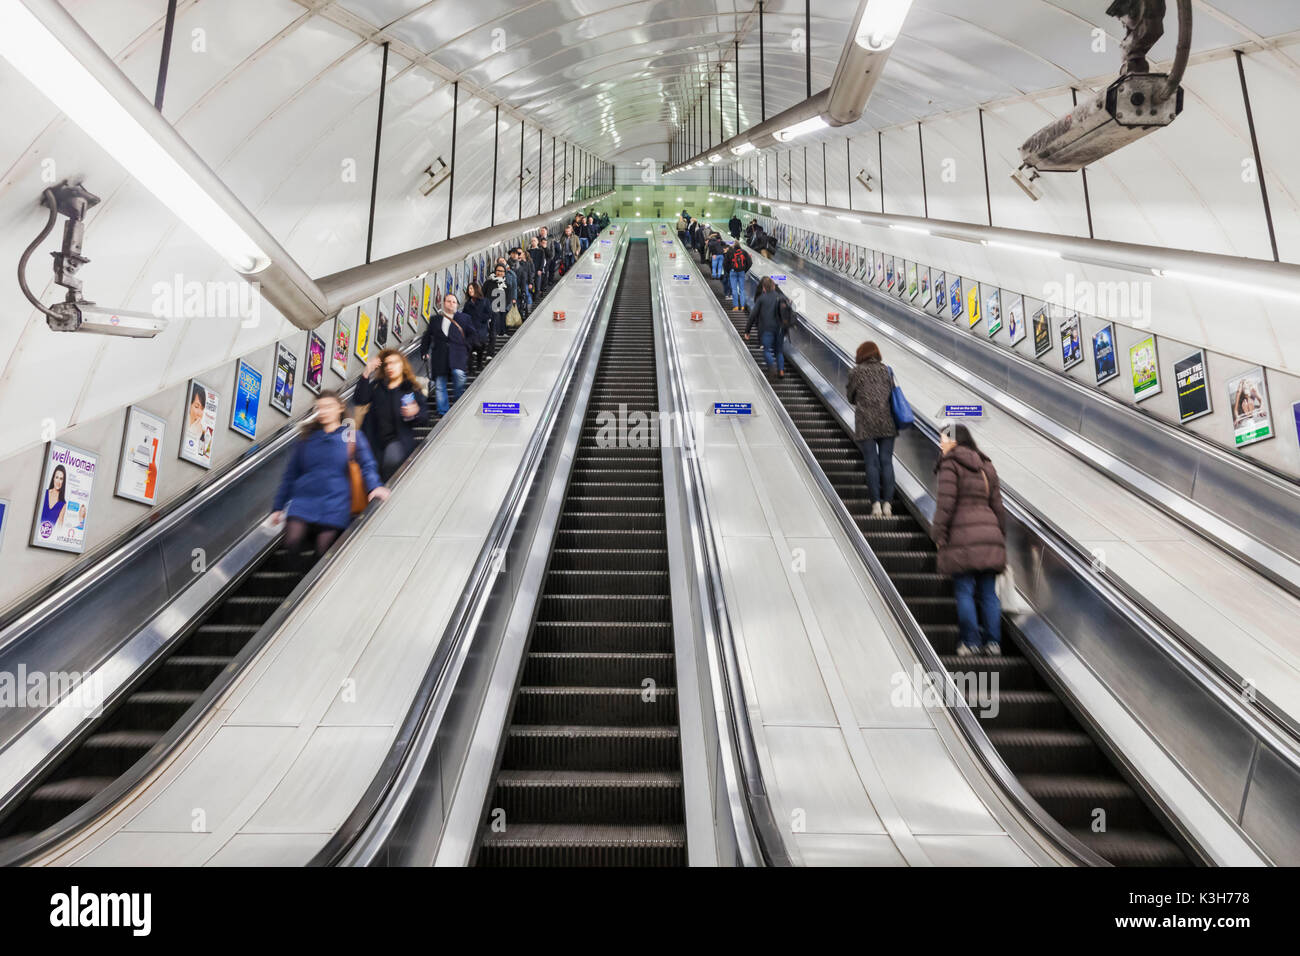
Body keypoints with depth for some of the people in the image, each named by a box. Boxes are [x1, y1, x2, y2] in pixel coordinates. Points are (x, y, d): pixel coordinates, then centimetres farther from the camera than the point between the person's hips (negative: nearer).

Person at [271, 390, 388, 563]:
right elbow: (290, 474, 17)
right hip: (303, 502, 2)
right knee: (291, 543, -18)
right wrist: (278, 507, 15)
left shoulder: (352, 435, 8)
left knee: (323, 554, -6)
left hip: (335, 507, -2)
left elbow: (366, 465, -1)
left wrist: (374, 485, -22)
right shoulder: (307, 437, 14)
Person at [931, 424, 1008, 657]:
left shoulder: (950, 465, -3)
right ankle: (993, 642, 9)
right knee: (988, 592, 8)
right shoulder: (986, 467, 18)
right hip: (990, 535, 6)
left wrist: (939, 536, -6)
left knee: (964, 592, -1)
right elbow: (997, 505, 18)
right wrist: (1001, 538, 22)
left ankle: (970, 642, 1)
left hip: (963, 537, -6)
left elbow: (945, 503, -11)